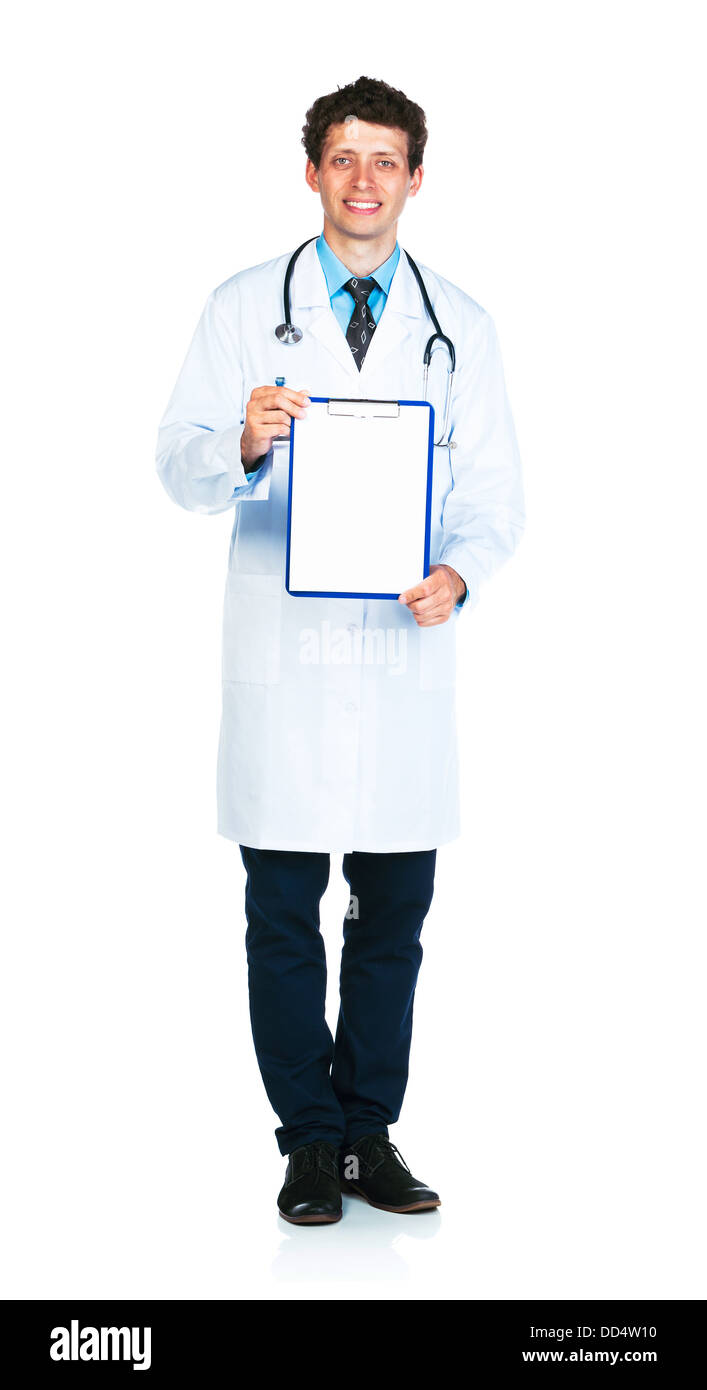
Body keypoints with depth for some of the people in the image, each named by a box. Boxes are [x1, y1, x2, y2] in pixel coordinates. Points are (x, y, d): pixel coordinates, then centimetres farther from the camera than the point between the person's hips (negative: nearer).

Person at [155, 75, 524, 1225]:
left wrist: (458, 575, -12)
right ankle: (312, 1141, 16)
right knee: (283, 914, 3)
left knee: (395, 911, 7)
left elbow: (495, 491, 8)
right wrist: (243, 445, -22)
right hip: (283, 651, -1)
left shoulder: (461, 326, 10)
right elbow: (180, 465, 0)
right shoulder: (245, 308, 6)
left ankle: (372, 1131, 21)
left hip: (408, 652, 2)